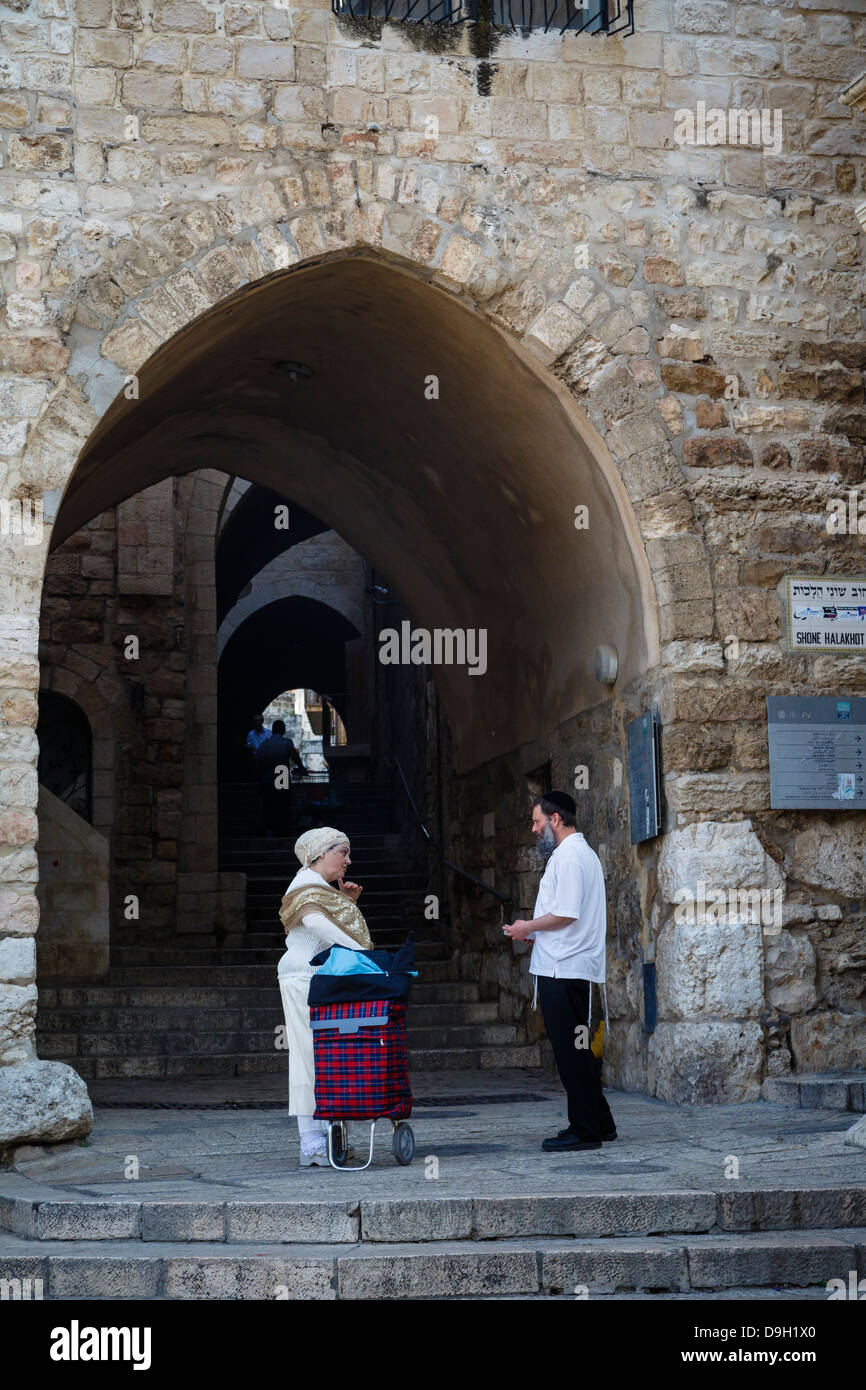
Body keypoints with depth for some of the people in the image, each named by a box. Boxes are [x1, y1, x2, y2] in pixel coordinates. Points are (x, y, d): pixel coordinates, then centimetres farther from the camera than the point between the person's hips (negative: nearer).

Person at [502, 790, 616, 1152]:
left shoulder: (569, 857, -13)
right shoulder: (582, 852, 21)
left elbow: (566, 914, -20)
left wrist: (528, 928, -7)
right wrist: (534, 930, 17)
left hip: (564, 970, -11)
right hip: (568, 968, 11)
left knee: (571, 1051, -7)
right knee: (575, 1049, 14)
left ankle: (584, 1130, -5)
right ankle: (599, 1123, 18)